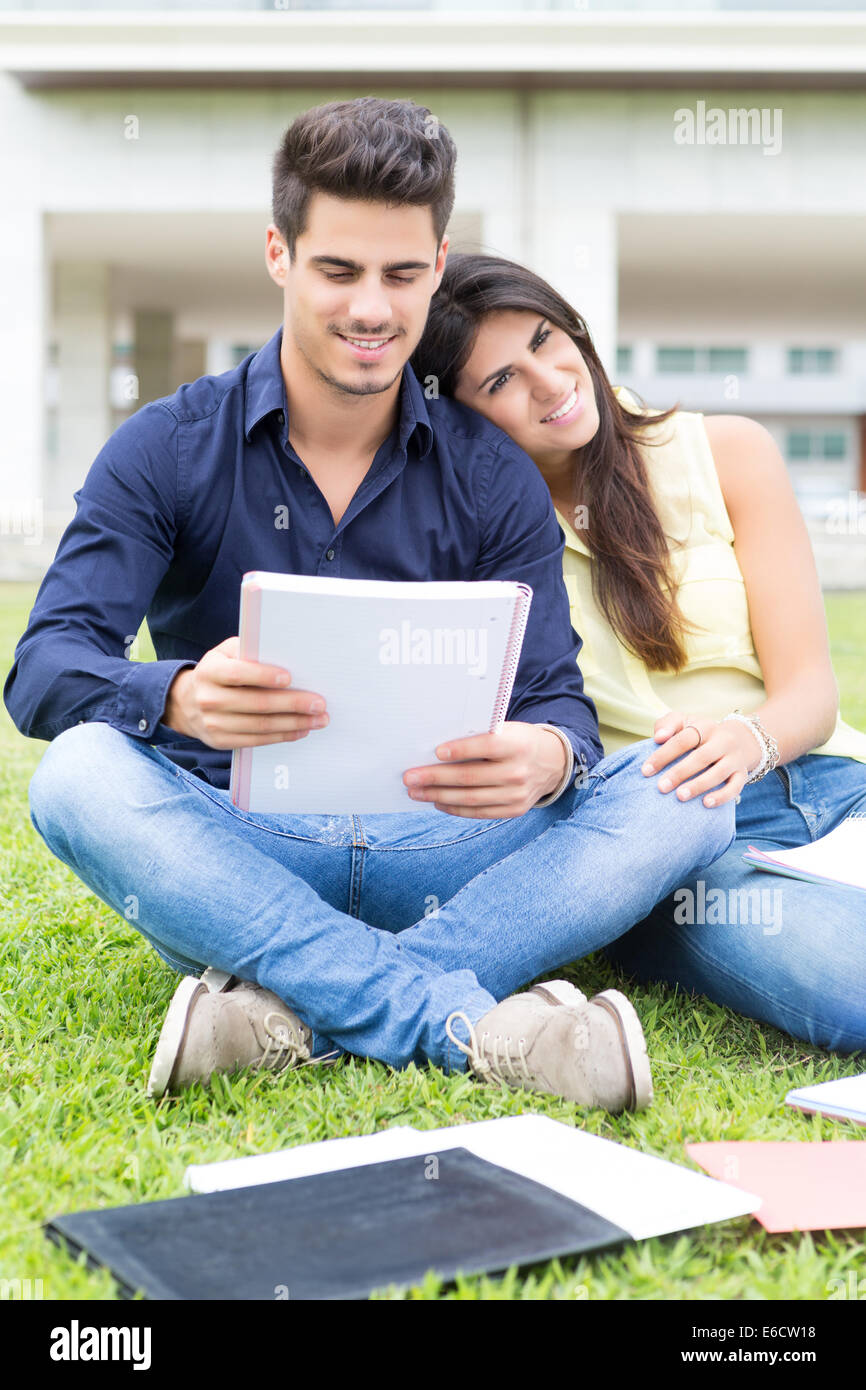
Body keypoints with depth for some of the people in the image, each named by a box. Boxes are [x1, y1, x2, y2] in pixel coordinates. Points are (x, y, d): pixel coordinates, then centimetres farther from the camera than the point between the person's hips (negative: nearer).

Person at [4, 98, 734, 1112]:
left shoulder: (492, 479, 6)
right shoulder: (166, 452, 0)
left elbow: (553, 696, -2)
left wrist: (549, 754, -29)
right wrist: (179, 697, -36)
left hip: (433, 855, 2)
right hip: (230, 857, -1)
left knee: (685, 797, -21)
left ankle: (295, 1010, -32)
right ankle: (467, 1022, -34)